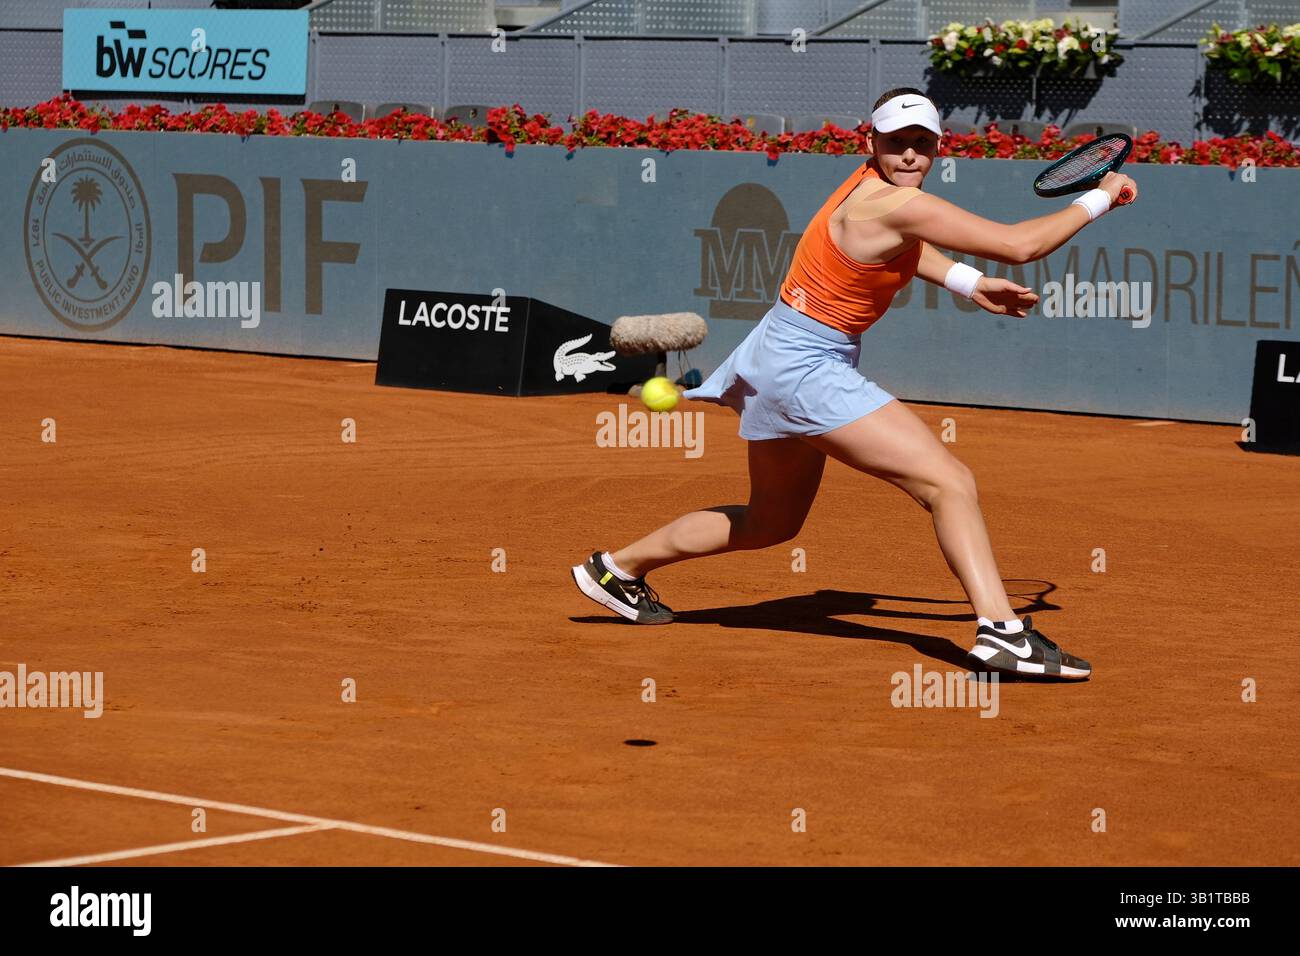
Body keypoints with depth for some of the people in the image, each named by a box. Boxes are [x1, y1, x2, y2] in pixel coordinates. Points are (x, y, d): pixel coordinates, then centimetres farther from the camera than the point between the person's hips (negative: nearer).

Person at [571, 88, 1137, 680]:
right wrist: (1100, 198, -13)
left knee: (772, 521, 26)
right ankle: (1001, 632, -26)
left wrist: (971, 285, 18)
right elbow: (1020, 244, -24)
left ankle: (617, 568, 37)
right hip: (808, 369, -10)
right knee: (951, 483, -17)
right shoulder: (899, 204, -24)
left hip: (785, 359, 10)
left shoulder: (873, 184, 3)